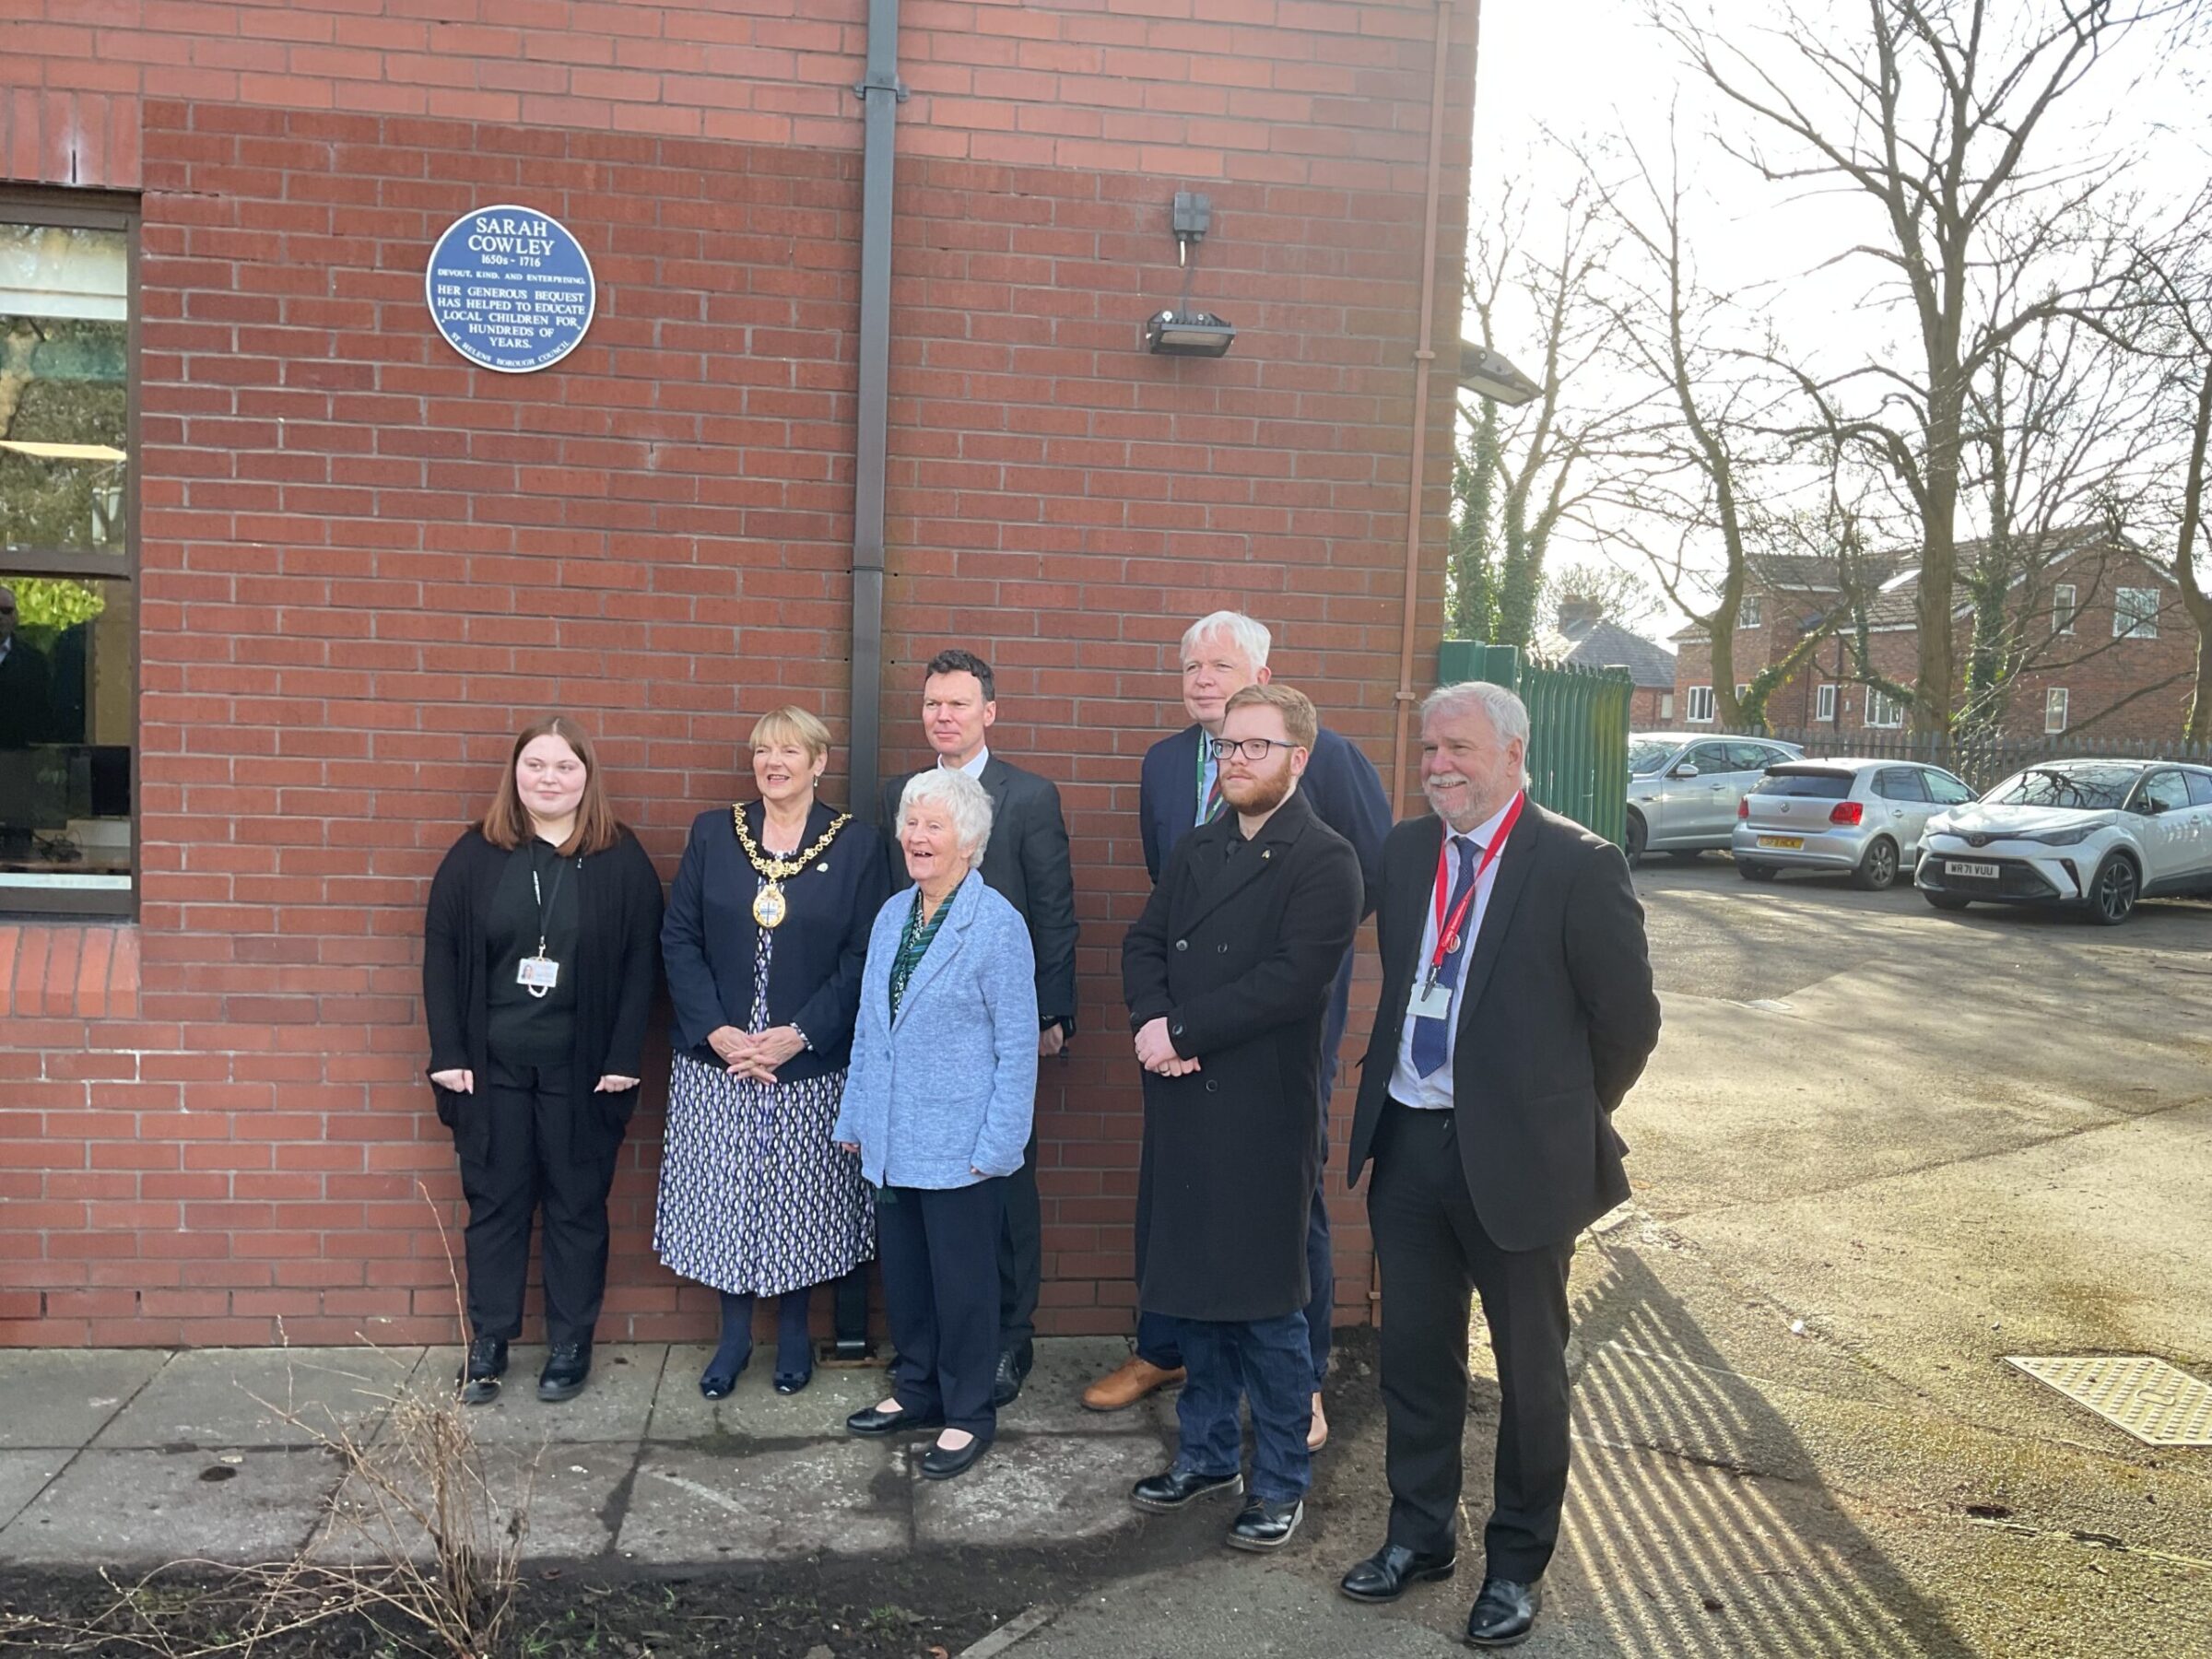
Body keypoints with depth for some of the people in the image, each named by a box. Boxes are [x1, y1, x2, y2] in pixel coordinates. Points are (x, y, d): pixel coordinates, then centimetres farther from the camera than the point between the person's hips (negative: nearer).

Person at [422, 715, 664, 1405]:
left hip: (581, 1066, -1)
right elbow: (440, 954, 1)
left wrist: (624, 1057, -9)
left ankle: (570, 1345, 21)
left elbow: (642, 962, -4)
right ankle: (487, 1343, 23)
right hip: (492, 1062, 1)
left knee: (577, 1204, 8)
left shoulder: (621, 859, -2)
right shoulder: (476, 854, 1)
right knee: (494, 1201, 10)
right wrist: (449, 1053, -5)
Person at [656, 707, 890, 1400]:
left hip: (811, 1064, -2)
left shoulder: (856, 846, -3)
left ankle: (794, 1332, 28)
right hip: (717, 1058, 2)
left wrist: (798, 1035, -15)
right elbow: (679, 938, 0)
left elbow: (863, 958, -6)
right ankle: (734, 1334, 27)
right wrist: (716, 1031, -11)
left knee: (800, 1201, 8)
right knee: (723, 1198, 8)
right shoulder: (712, 834, 3)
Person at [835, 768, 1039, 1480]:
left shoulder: (998, 925, -13)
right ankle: (916, 1390, 35)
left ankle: (968, 1413, 22)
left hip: (960, 1145, -6)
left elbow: (1017, 1046, -13)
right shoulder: (892, 915, 7)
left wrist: (997, 1146, -15)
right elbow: (868, 1026, 13)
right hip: (892, 1141, 6)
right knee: (902, 1273, 17)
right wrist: (855, 1117, 12)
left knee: (962, 1281, 6)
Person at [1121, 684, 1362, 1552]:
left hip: (1263, 1113, -6)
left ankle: (1281, 1480, 21)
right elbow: (1144, 943, 9)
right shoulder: (1196, 849, 13)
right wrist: (1153, 1021, -11)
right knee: (1193, 1287, 16)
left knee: (1266, 1305, 4)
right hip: (1182, 1101, 6)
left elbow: (1292, 979, -19)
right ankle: (1207, 1453, 33)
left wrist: (1182, 1030, -17)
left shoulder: (1325, 860, -9)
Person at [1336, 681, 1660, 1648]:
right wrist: (1396, 1092, 11)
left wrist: (1562, 1121, 0)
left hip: (1515, 1155, -5)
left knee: (1529, 1370, 12)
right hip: (1407, 1141, 5)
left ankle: (1516, 1565, 30)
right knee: (1414, 1352, 17)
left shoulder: (1577, 866, -13)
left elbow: (1627, 1020, -8)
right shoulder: (1406, 850, 5)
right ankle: (1420, 1533, 37)